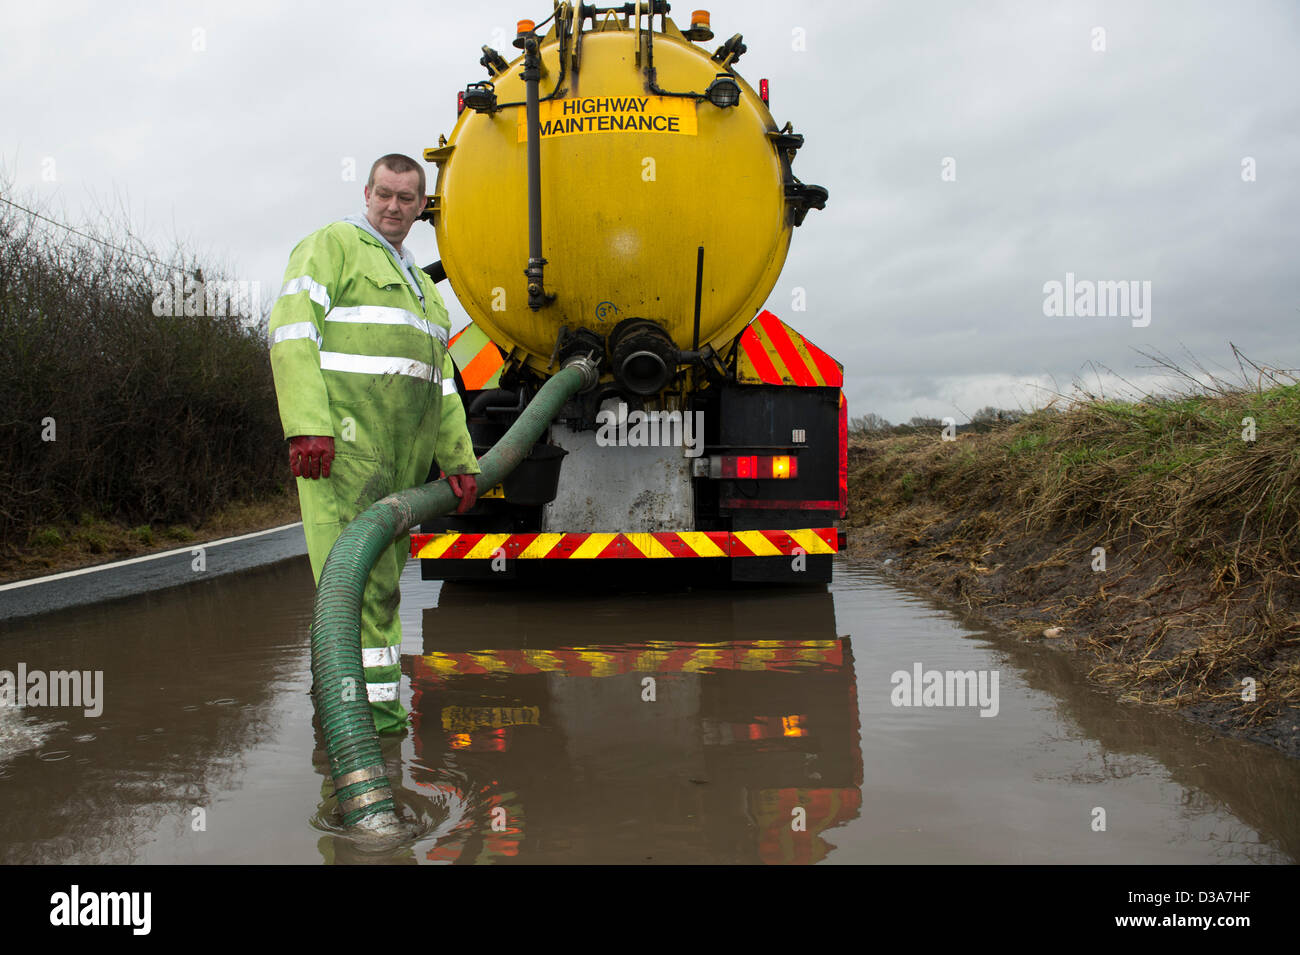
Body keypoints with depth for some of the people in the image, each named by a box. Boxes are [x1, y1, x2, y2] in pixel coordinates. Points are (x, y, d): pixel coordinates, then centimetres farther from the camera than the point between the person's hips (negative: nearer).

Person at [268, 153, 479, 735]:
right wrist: (306, 424, -22)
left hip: (404, 449, 8)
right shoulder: (332, 245, 4)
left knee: (384, 565, 7)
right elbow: (292, 332, -10)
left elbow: (440, 383, 26)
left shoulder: (421, 285, 28)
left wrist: (459, 459, 18)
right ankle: (369, 696, -9)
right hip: (343, 438, -8)